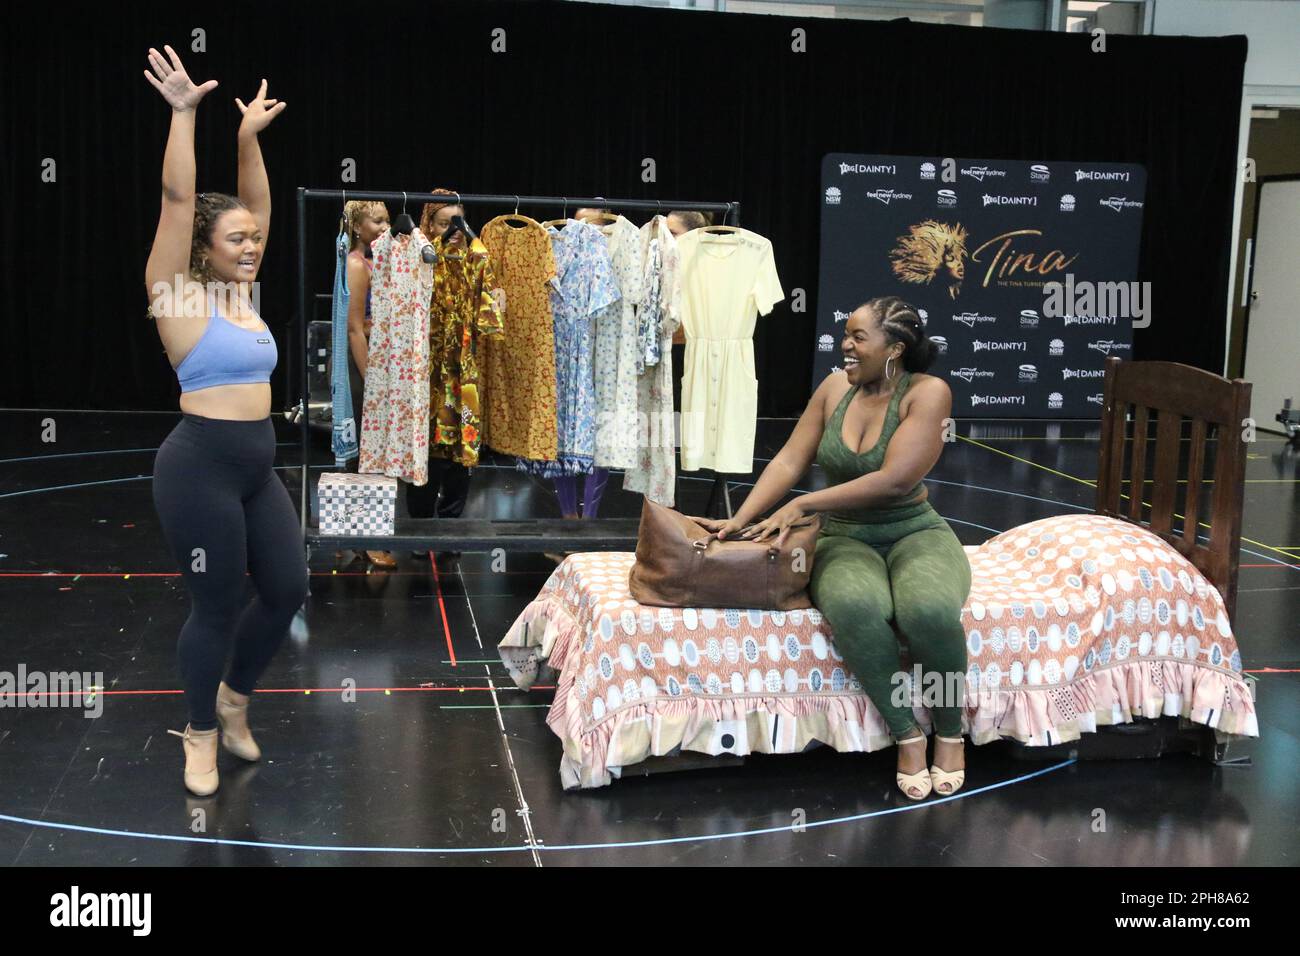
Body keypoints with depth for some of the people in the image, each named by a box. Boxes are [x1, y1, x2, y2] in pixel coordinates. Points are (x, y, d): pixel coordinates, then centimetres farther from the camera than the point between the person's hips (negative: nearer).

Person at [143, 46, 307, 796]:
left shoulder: (243, 291, 10)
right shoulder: (180, 296, -8)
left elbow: (256, 205, 13)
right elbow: (178, 200, -16)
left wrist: (251, 137, 9)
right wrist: (183, 115, -19)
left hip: (258, 466, 7)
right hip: (201, 466, -7)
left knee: (289, 588, 10)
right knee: (217, 606, 2)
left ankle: (234, 699, 34)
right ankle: (201, 733, 24)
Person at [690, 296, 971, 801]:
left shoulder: (928, 392, -10)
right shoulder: (836, 386, 4)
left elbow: (895, 479, -20)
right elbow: (789, 461, 1)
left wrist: (802, 505, -19)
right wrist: (740, 520, -12)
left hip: (914, 533, -2)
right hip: (843, 538, 2)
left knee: (930, 610, -37)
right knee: (854, 607, -36)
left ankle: (950, 731, -10)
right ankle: (906, 733, -17)